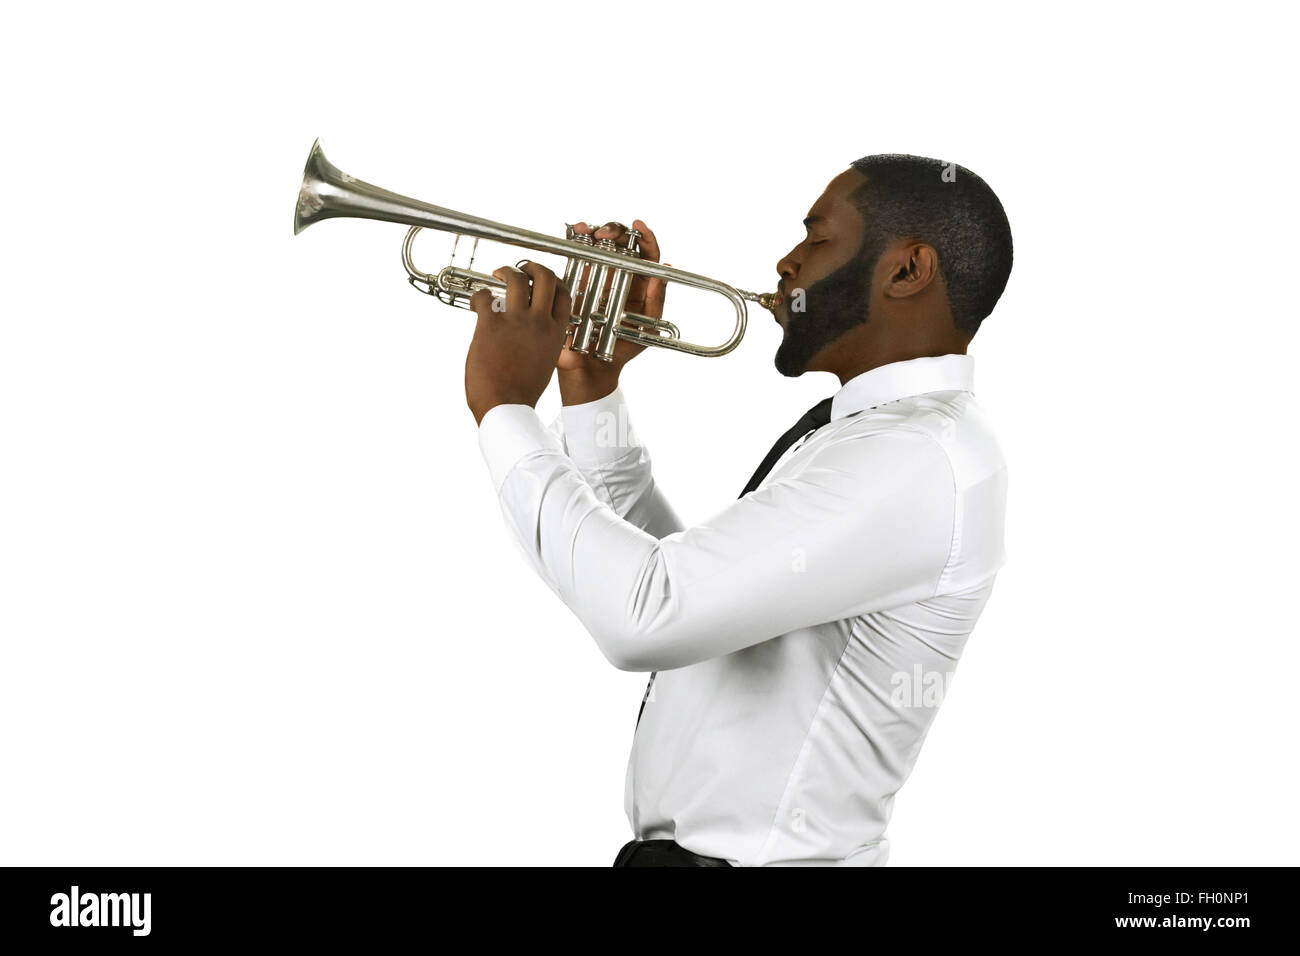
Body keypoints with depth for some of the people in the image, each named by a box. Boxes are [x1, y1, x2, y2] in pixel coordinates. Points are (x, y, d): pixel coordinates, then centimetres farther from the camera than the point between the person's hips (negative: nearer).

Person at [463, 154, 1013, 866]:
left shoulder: (916, 456, -22)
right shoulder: (858, 434, 10)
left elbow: (645, 617, -30)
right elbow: (668, 573, 13)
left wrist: (503, 408, -18)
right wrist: (592, 388, 4)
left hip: (758, 853, -8)